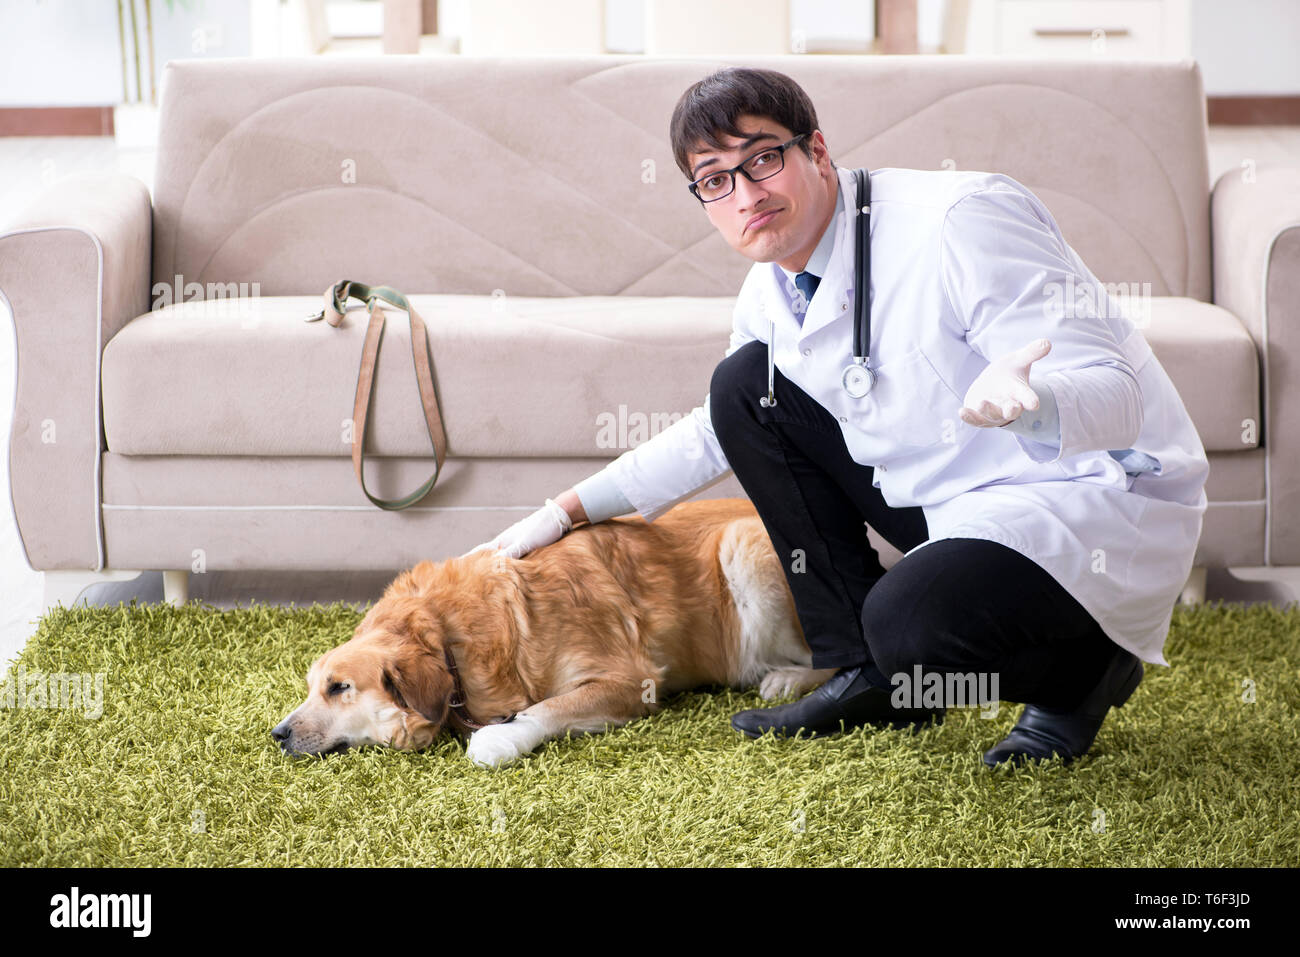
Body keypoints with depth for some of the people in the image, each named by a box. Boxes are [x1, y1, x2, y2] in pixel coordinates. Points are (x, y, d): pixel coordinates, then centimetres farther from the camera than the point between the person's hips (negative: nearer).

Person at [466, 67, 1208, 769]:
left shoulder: (961, 221, -23)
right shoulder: (774, 293, 2)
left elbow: (1116, 396, -28)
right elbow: (716, 434, 22)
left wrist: (1023, 401, -51)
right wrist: (572, 509, 18)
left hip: (1106, 500, -8)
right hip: (952, 499, 8)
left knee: (911, 621, -35)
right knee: (745, 385, 3)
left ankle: (1084, 668, 1)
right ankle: (868, 675, 7)